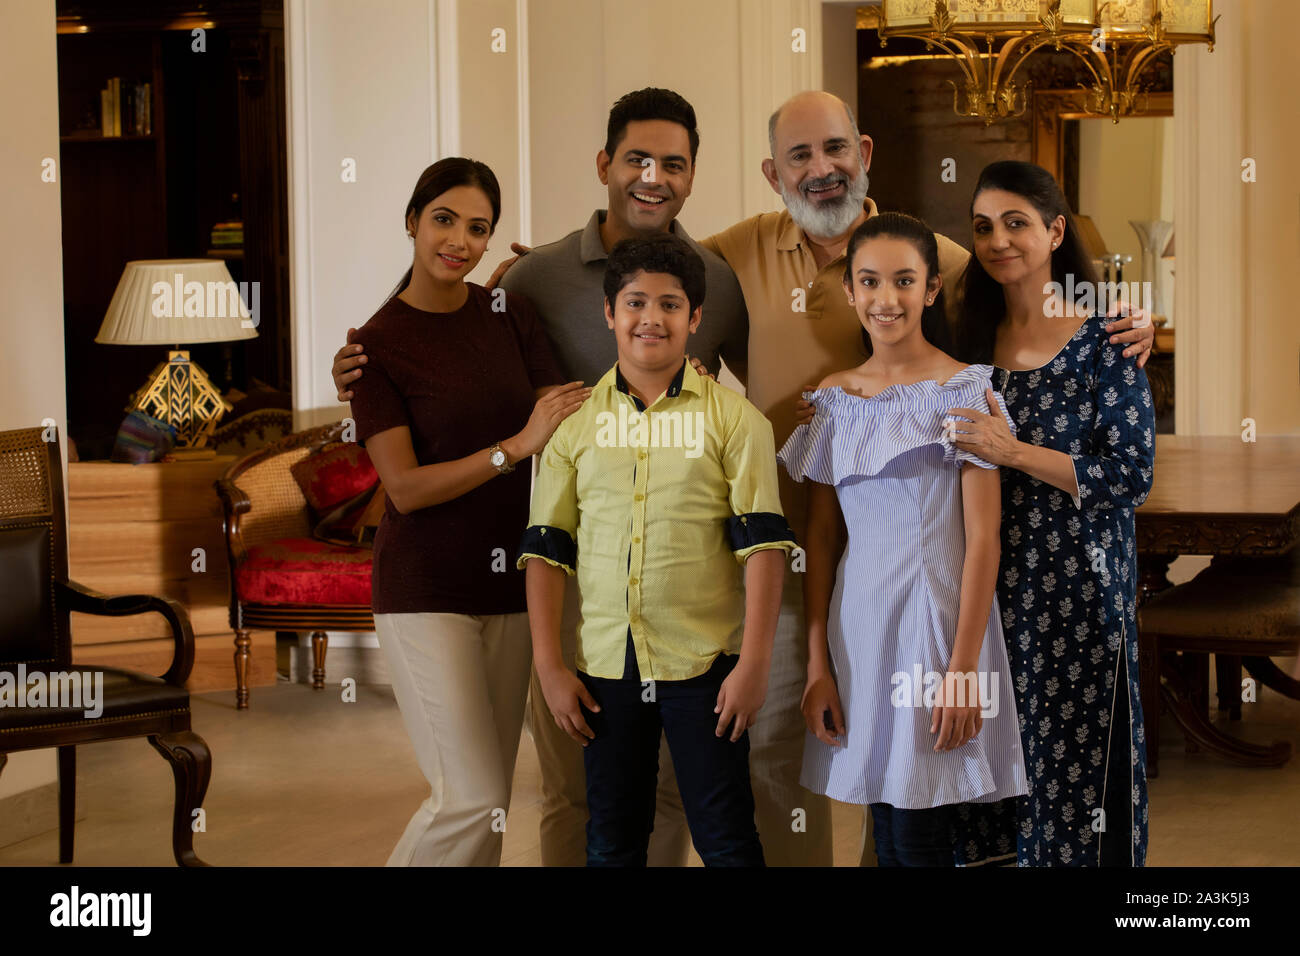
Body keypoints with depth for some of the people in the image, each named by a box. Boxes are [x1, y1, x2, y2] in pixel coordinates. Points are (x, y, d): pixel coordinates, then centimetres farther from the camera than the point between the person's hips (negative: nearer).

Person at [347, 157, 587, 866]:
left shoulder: (510, 315, 5)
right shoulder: (377, 345, -7)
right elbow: (405, 488, -13)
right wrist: (517, 446, -22)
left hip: (508, 587, 5)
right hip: (424, 591, -5)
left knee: (483, 799, 6)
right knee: (474, 799, -13)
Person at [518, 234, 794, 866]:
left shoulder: (731, 418, 0)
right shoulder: (576, 422, 7)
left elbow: (762, 544, -5)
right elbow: (546, 551, 7)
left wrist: (754, 664, -11)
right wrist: (549, 667, 0)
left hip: (705, 665, -2)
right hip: (606, 667, 3)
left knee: (726, 840, 1)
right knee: (611, 846, 10)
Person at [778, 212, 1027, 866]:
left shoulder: (965, 391, -4)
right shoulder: (832, 399, 9)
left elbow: (982, 539, -8)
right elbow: (820, 540, 9)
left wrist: (963, 668, -15)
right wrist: (818, 665, 3)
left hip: (938, 621, -4)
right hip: (857, 628, 4)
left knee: (920, 841, -5)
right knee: (885, 836, 10)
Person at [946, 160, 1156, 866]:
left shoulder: (1105, 339, -7)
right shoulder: (974, 333, 9)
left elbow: (1132, 476, -13)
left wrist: (1012, 451, -18)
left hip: (1078, 591, -5)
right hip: (989, 585, 5)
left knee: (1075, 754, 1)